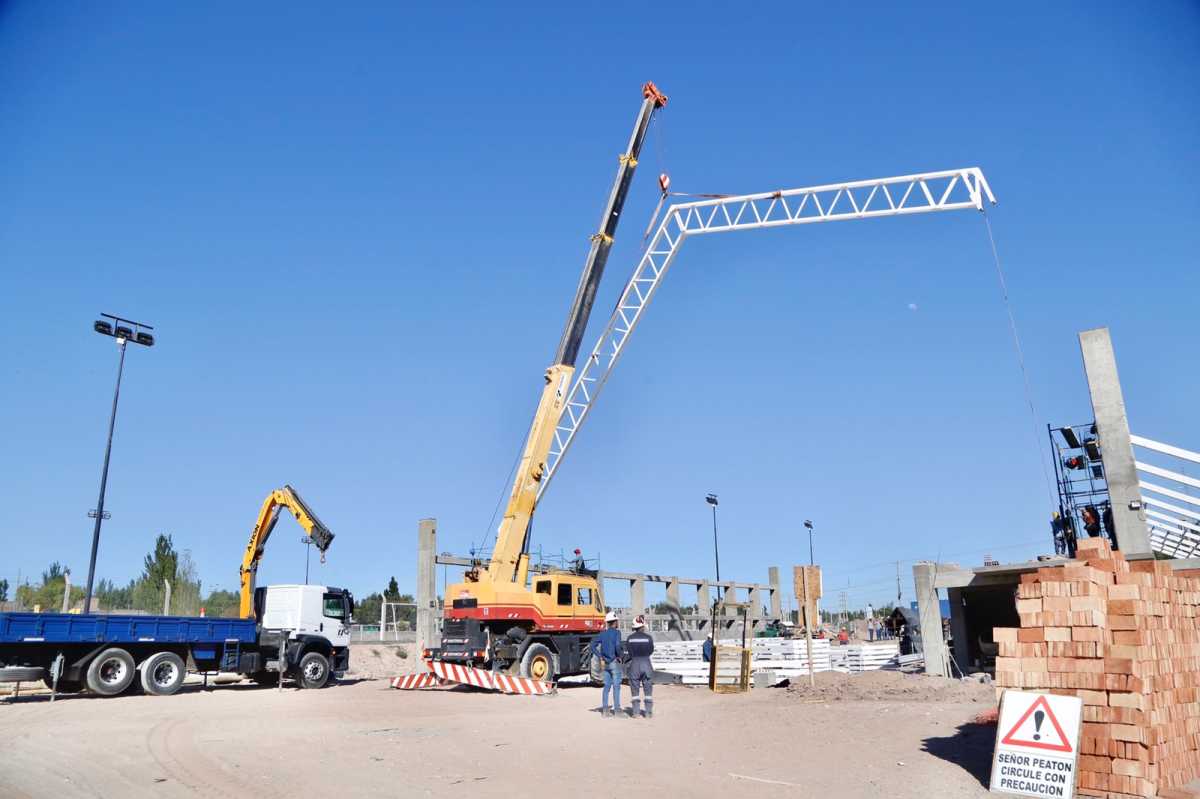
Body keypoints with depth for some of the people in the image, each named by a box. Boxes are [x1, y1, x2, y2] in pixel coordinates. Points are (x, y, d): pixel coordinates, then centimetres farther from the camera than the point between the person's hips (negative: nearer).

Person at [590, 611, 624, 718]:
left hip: (605, 664, 6)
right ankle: (617, 709, 1)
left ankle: (605, 710, 12)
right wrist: (619, 656, -9)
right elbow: (617, 645, -25)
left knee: (607, 686, 11)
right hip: (614, 663, -6)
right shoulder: (616, 632, -9)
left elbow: (593, 645, 4)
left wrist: (601, 658, 5)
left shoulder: (603, 633, 8)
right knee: (616, 686, 0)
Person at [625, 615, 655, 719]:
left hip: (634, 664, 0)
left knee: (635, 690, 10)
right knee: (648, 690, 10)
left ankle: (636, 713, 9)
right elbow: (651, 651, 6)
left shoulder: (630, 638, -4)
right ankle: (648, 712, 10)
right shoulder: (648, 637, -6)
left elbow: (627, 654, -1)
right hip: (646, 664, 0)